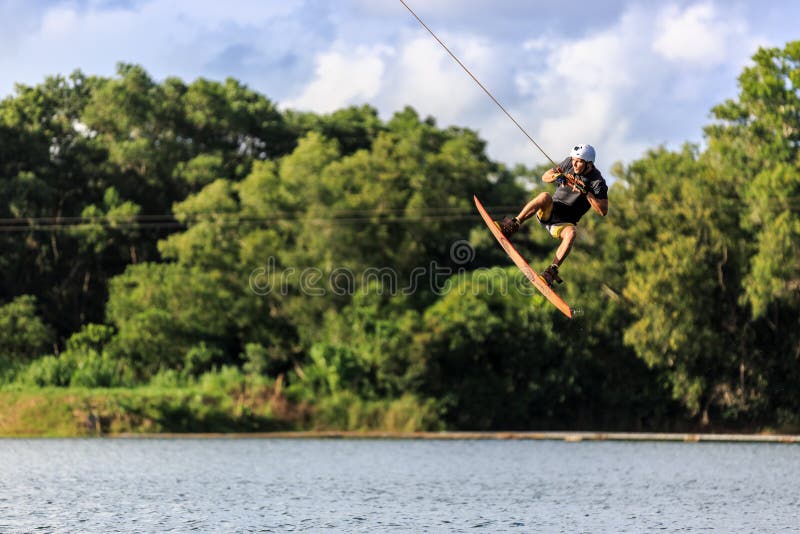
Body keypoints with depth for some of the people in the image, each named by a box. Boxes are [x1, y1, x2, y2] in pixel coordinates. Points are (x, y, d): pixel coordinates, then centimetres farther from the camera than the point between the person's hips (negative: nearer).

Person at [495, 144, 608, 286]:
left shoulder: (598, 182, -11)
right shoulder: (569, 163, 1)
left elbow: (603, 211, -17)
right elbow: (545, 177, 9)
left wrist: (586, 193, -25)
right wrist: (556, 176, -14)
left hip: (564, 223, -2)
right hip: (550, 210, 2)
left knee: (571, 233, -37)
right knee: (545, 196, -31)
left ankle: (551, 271, -42)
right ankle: (512, 226, -32)